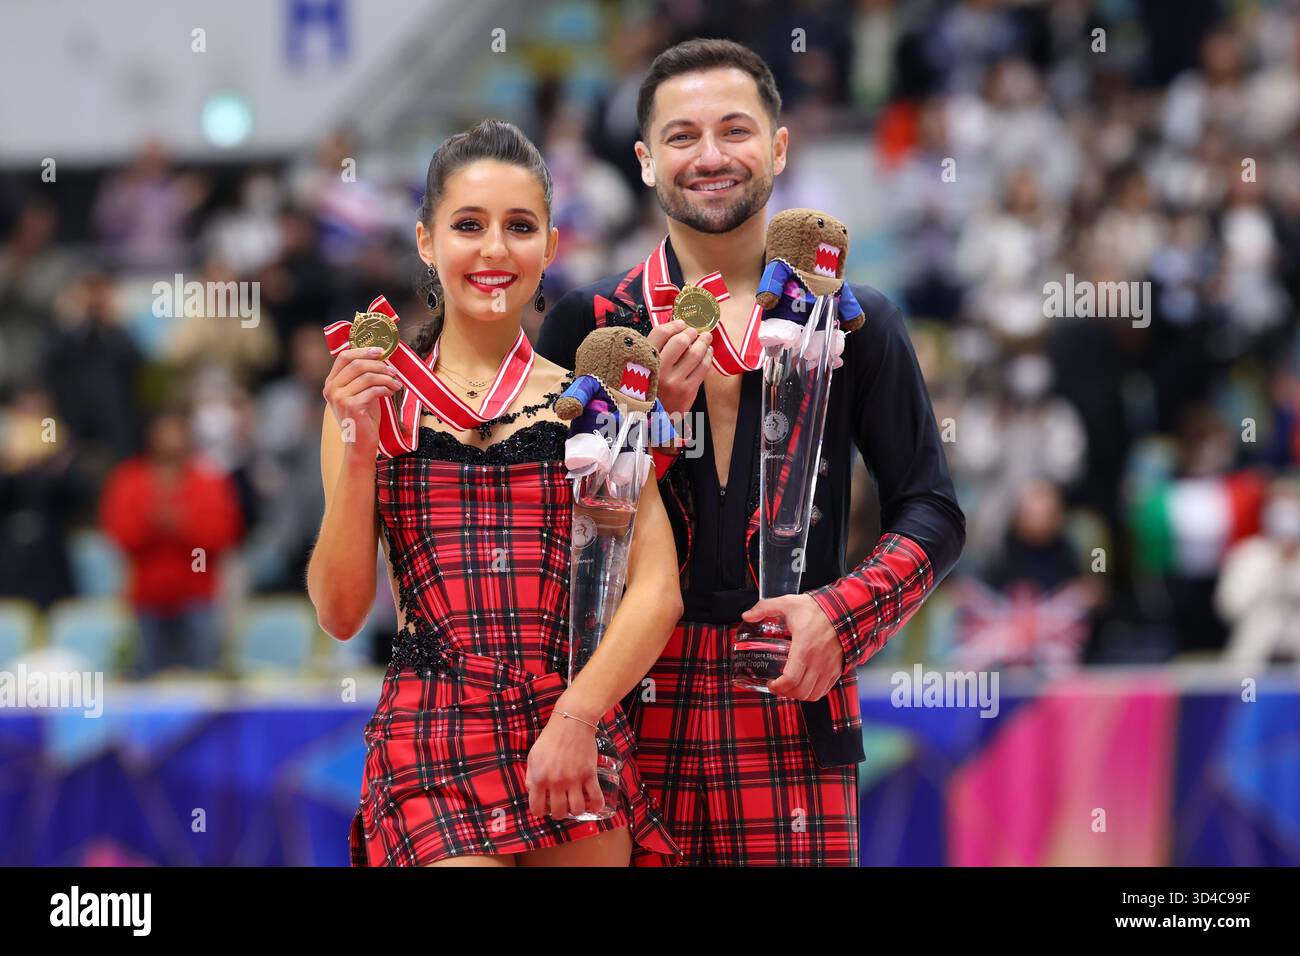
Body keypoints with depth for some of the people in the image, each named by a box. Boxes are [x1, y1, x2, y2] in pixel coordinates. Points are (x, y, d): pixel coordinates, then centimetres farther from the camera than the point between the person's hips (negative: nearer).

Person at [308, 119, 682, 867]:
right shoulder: (372, 399, 6)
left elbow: (657, 589, -3)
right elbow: (341, 614, 2)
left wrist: (576, 716, -16)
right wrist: (358, 449, -9)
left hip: (572, 744, 1)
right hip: (430, 743, -1)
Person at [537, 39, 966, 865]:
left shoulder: (855, 324, 9)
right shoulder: (590, 325, 8)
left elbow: (934, 517, 9)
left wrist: (843, 612, -8)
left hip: (795, 706, 0)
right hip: (635, 708, 0)